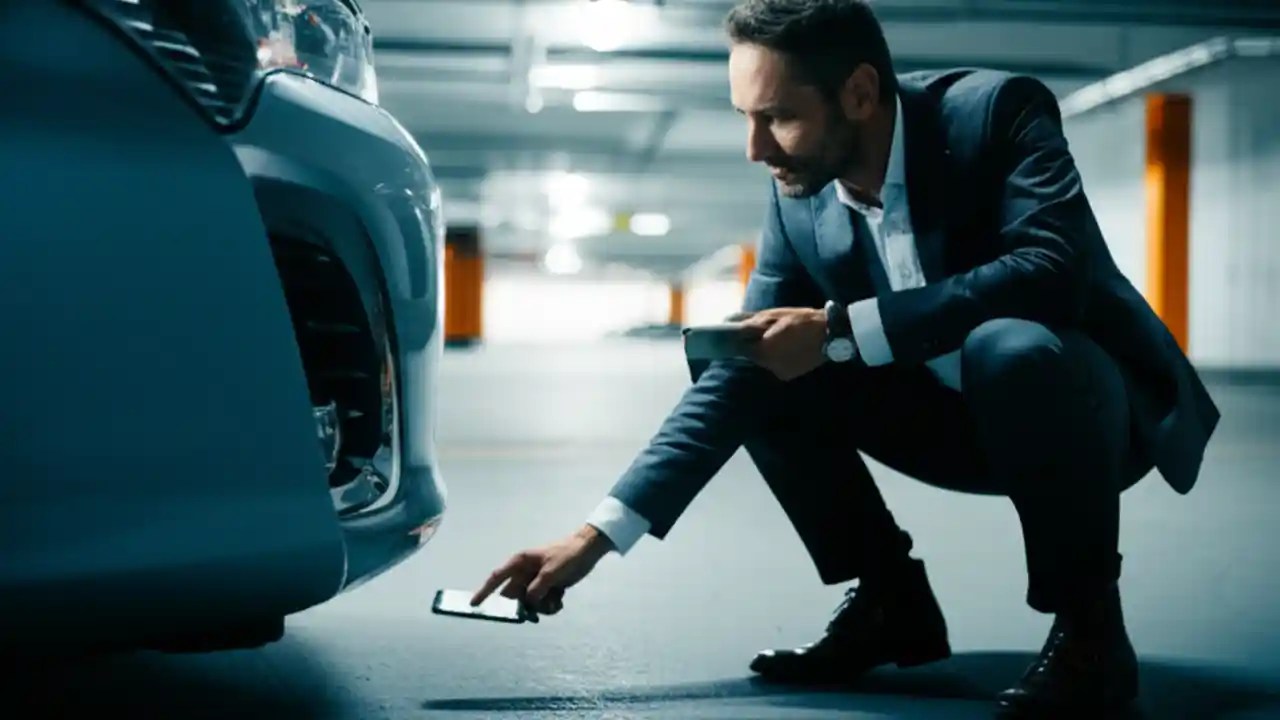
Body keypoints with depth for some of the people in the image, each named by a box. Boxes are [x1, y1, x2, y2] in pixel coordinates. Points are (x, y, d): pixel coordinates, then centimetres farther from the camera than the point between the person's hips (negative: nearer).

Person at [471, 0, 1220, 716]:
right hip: (958, 419, 6)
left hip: (1086, 400, -6)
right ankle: (891, 598, 5)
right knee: (764, 371, -8)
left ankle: (1088, 623, -17)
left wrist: (841, 329, -39)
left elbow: (1052, 268, -38)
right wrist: (597, 536, -15)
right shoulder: (801, 197, -8)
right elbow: (737, 376, -7)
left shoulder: (997, 110, -23)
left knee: (1010, 348, -38)